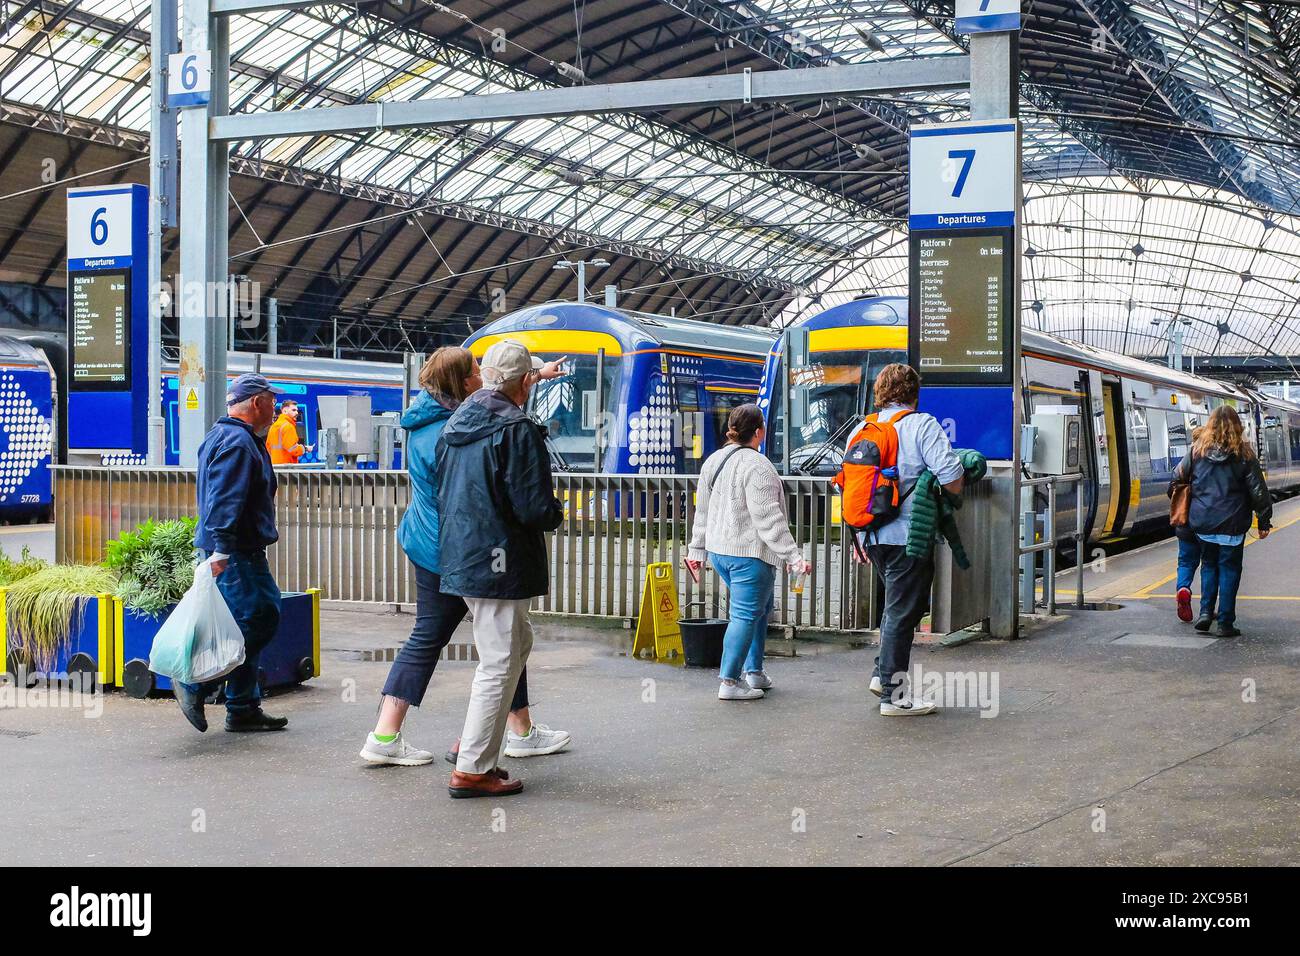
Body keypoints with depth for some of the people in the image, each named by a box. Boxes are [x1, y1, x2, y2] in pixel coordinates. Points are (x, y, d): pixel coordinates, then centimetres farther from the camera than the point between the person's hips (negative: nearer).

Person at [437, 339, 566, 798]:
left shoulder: (456, 422, 10)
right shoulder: (517, 428, -16)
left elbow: (442, 489, 19)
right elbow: (535, 509, -19)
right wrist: (557, 512, 1)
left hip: (460, 553, 9)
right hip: (498, 561, -9)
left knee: (518, 641, 22)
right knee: (500, 663, -1)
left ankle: (474, 741, 25)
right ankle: (472, 769, 2)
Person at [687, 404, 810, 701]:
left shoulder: (713, 461, 11)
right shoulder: (756, 465, -17)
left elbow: (702, 511, 19)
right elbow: (768, 518, -20)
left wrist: (697, 550, 27)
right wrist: (793, 557, -19)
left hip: (718, 550, 9)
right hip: (749, 553, -9)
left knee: (760, 607, 21)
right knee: (746, 614, -2)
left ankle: (754, 671, 22)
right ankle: (730, 682, -2)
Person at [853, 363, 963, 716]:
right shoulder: (922, 425, -9)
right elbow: (953, 483, -17)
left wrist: (857, 535, 24)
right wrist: (962, 473, 7)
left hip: (874, 537, 7)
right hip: (908, 535, -7)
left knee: (898, 606, 24)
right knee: (902, 612, 0)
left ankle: (883, 674, 23)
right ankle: (894, 695, 5)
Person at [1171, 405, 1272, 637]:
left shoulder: (1197, 450, 2)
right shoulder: (1244, 453, -4)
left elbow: (1178, 477, 8)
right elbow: (1258, 490, -4)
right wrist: (1264, 521, 2)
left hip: (1202, 521, 2)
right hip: (1231, 523, -2)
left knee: (1209, 565, 18)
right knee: (1229, 568, 5)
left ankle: (1205, 612, 6)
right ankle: (1225, 623, 4)